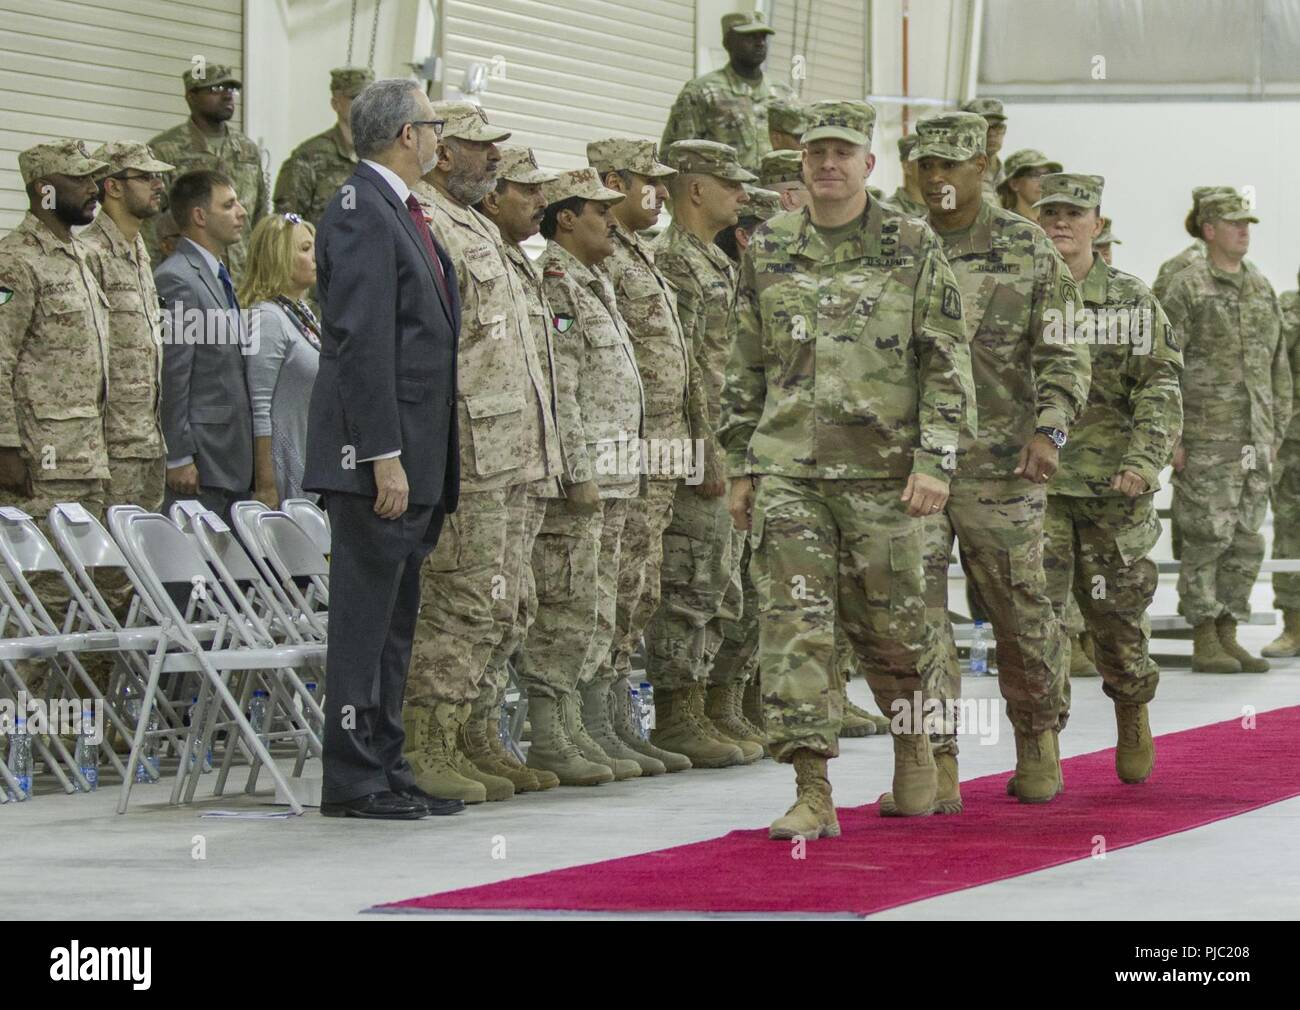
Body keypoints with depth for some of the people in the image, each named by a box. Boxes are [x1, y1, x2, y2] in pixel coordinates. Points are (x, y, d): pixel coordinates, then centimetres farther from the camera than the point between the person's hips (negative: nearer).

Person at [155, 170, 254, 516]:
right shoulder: (176, 279, -12)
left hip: (232, 463, 9)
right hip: (201, 461, -9)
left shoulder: (220, 277, 19)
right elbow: (171, 377, -16)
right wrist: (179, 458, -18)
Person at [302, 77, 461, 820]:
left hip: (414, 457, 10)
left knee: (394, 620, 12)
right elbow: (363, 342, -20)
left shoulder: (400, 214, 18)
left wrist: (428, 463, 19)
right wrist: (385, 457, -23)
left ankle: (387, 771, 17)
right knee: (365, 614, -6)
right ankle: (354, 780, -3)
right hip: (378, 457, -10)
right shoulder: (362, 212, -13)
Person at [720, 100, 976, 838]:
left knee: (891, 624, 7)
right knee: (796, 626, -7)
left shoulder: (913, 247, 1)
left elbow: (948, 362, -2)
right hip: (788, 469, 2)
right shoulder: (767, 251, 9)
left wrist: (934, 460, -10)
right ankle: (813, 794, -8)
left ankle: (913, 742, 34)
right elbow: (746, 368, 15)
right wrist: (741, 466, 11)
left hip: (881, 470, -2)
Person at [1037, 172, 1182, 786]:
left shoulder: (1132, 301, 4)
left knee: (1117, 610, 7)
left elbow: (1159, 390, -3)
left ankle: (1132, 711, 35)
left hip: (1112, 483, 0)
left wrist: (1145, 459, -17)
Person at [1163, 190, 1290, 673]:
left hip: (1254, 437, 6)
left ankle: (1228, 637, 13)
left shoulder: (1262, 288, 13)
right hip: (1206, 438, -6)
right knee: (1206, 538, -4)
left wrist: (1278, 430, 14)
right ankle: (1204, 644, 1)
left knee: (1247, 542, 7)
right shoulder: (1186, 288, -6)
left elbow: (1278, 365, 18)